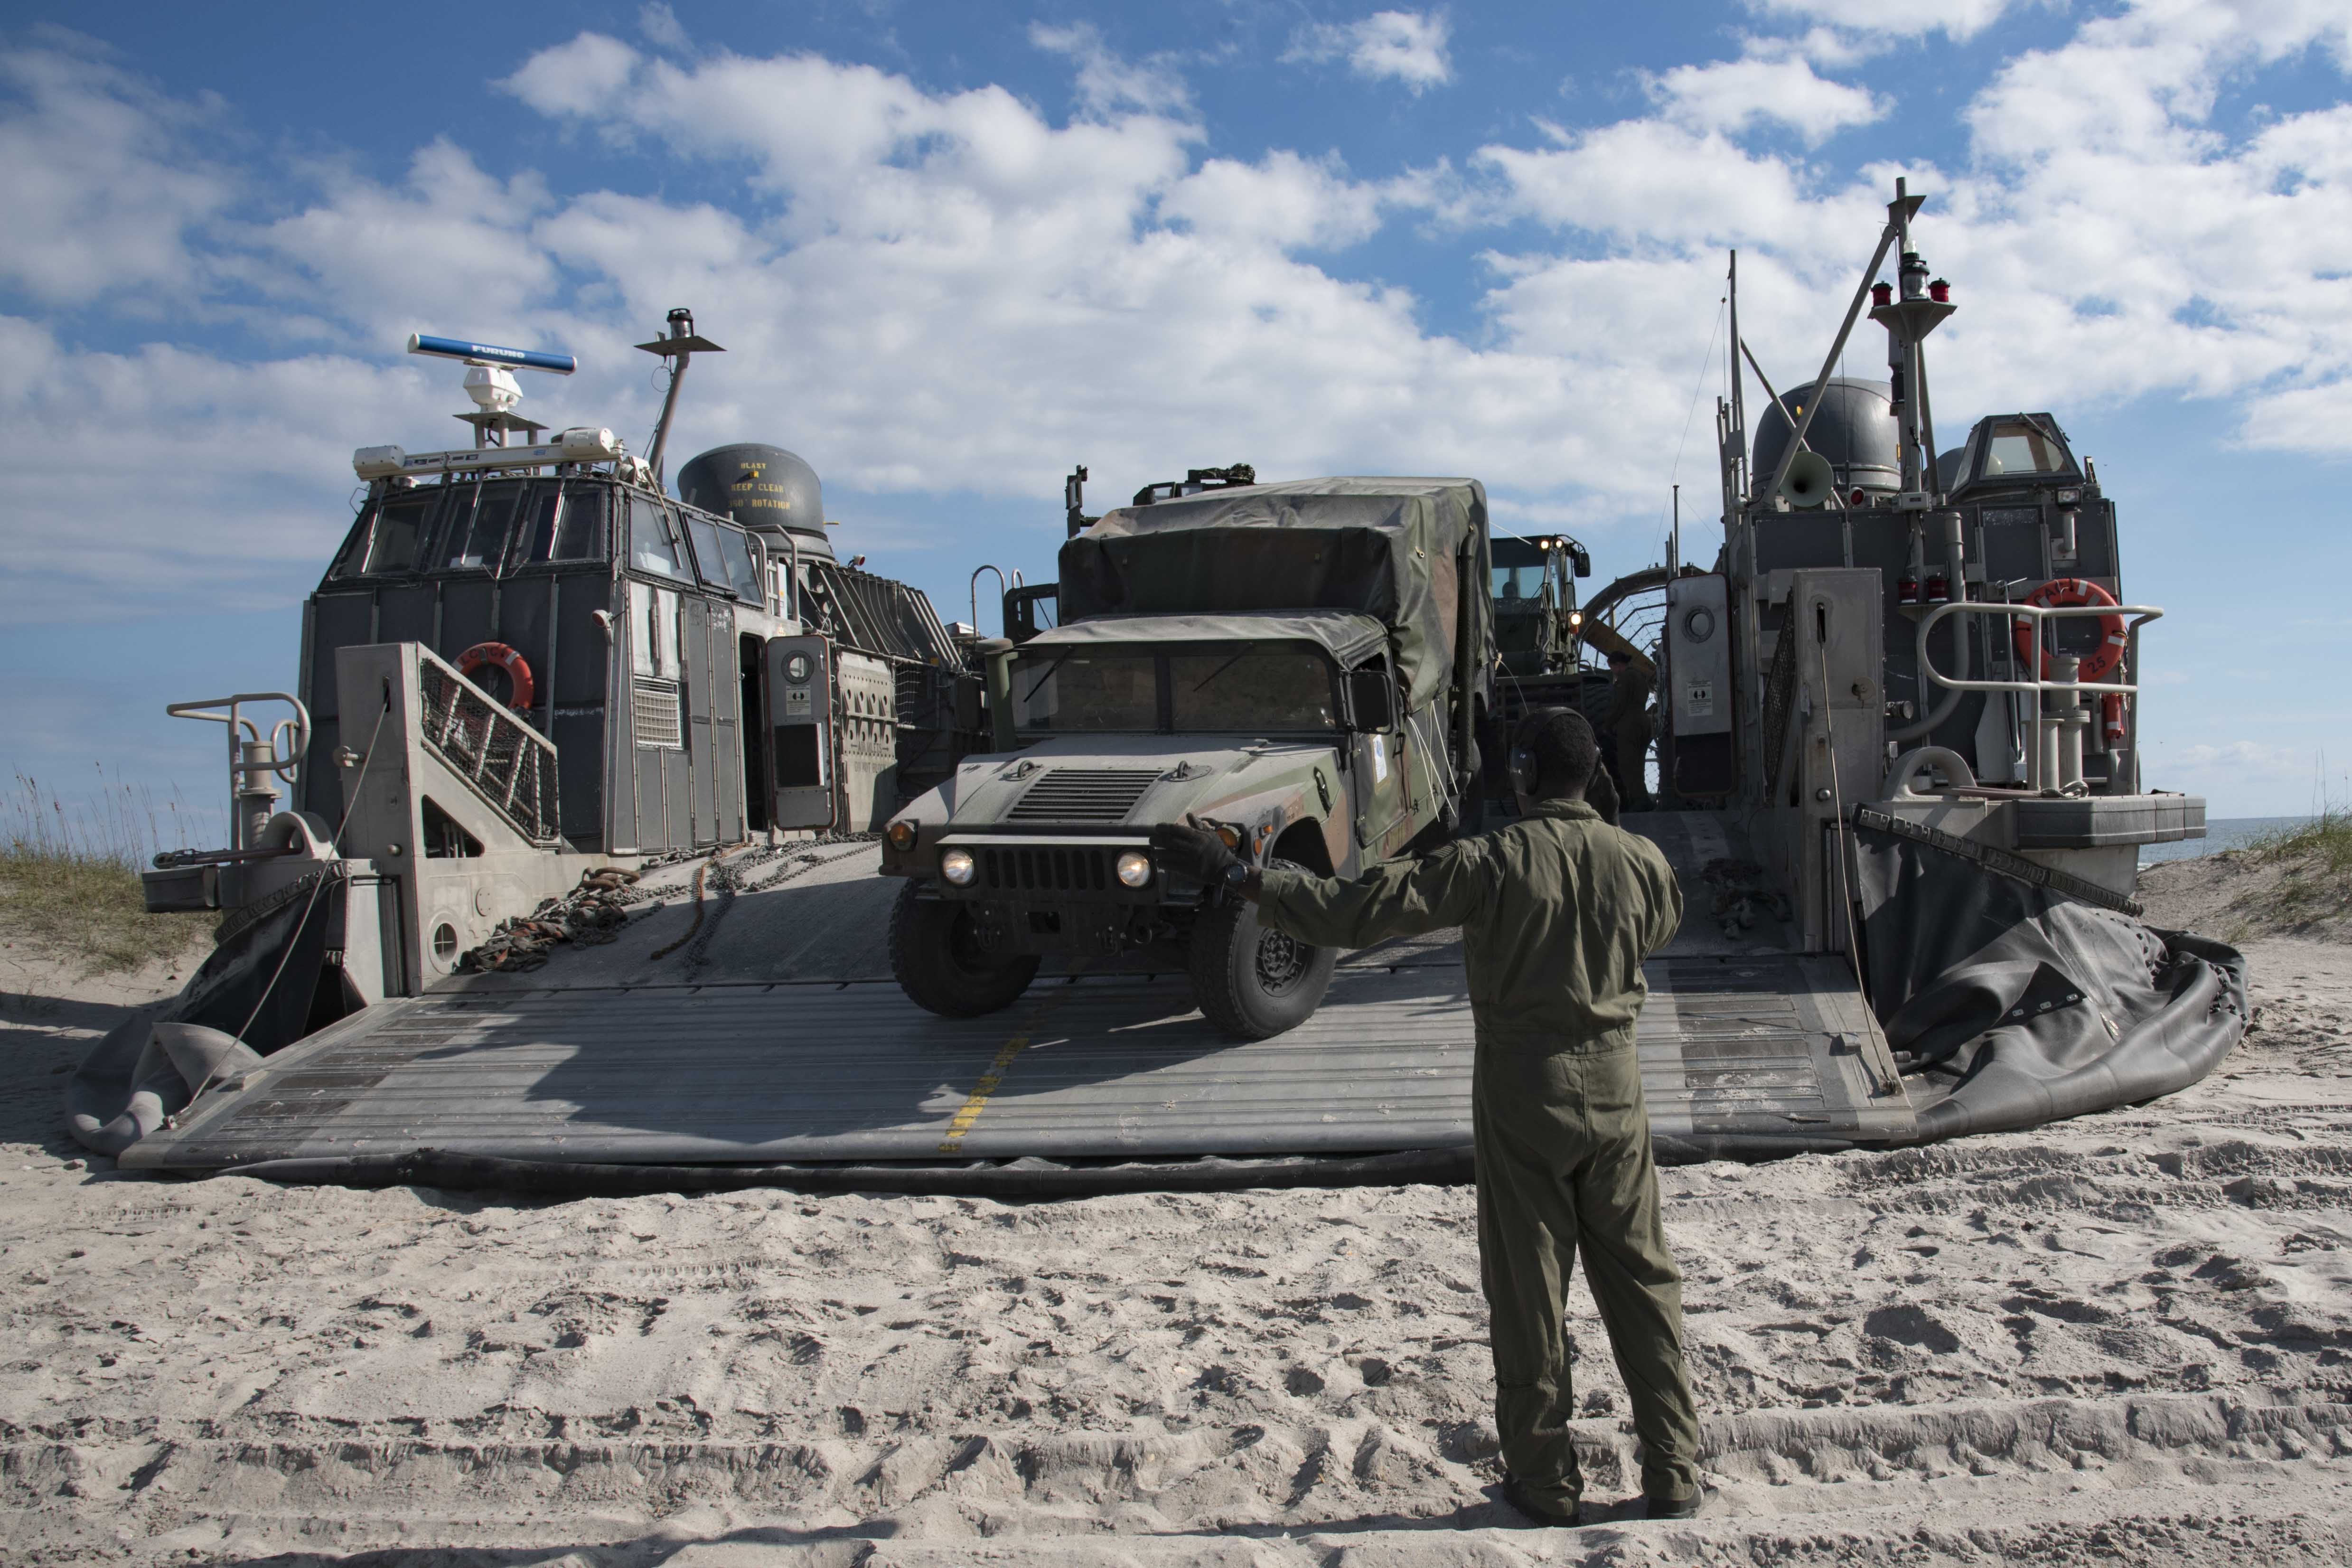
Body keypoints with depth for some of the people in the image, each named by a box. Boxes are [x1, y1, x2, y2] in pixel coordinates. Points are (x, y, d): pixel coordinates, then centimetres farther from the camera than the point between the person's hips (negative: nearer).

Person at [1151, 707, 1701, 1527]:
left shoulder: (1492, 862, -15)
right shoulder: (1640, 860, -2)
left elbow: (1359, 910, -20)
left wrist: (1237, 876, -15)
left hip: (1522, 1089, -3)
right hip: (1614, 1082, 4)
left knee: (1528, 1291, 8)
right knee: (1642, 1279, 13)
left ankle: (1545, 1482, 18)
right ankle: (1674, 1476, 19)